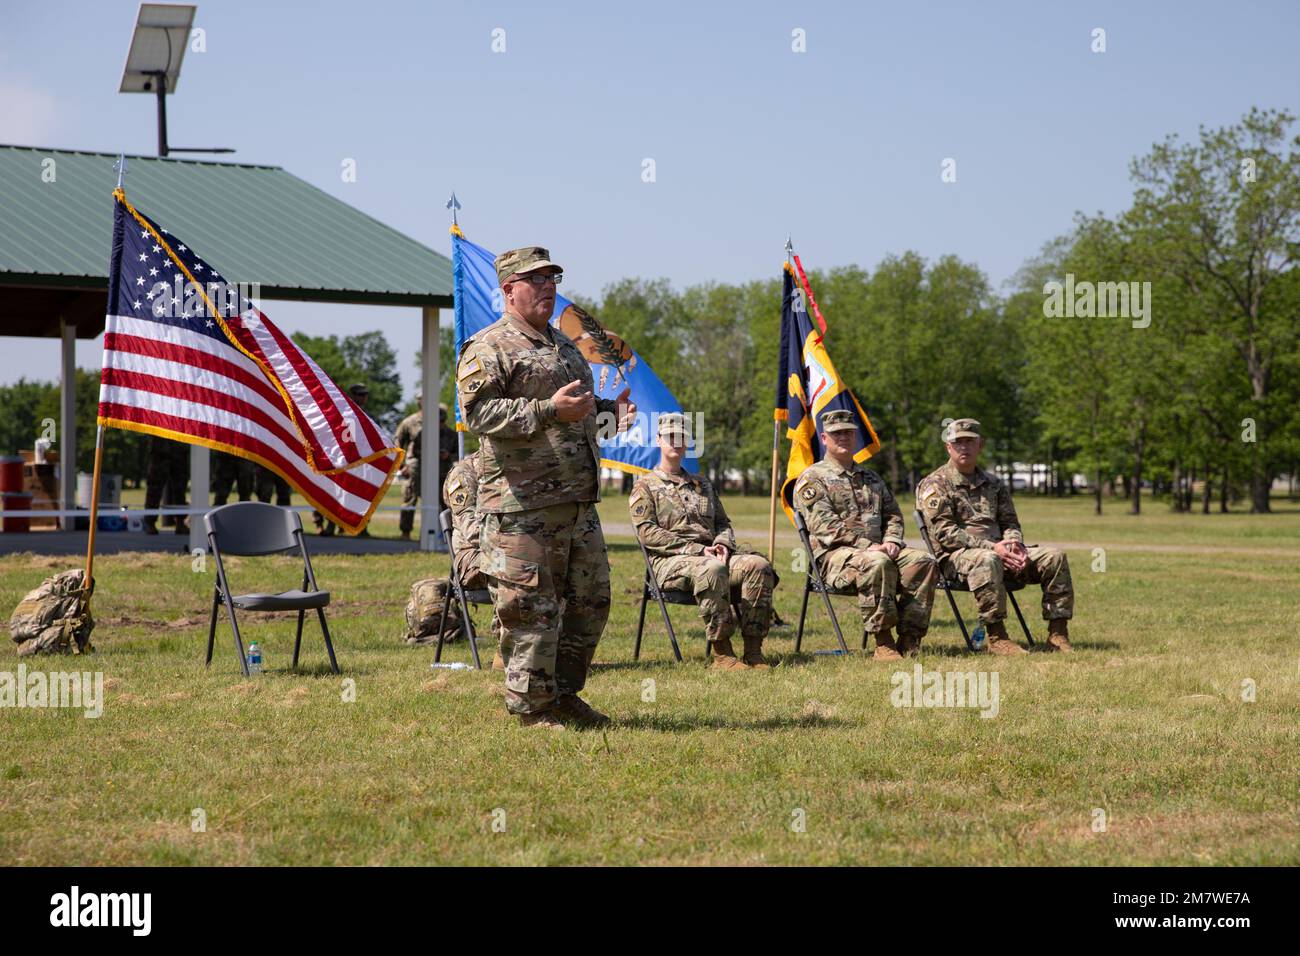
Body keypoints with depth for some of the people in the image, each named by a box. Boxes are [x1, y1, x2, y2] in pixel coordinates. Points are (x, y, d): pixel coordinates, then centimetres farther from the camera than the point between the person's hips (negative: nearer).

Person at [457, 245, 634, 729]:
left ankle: (563, 693, 25)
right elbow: (478, 413, -18)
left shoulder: (564, 344, 22)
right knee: (532, 608, -5)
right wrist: (549, 411, -25)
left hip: (579, 503, 9)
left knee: (591, 601, 12)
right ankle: (532, 704, 5)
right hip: (524, 506, -9)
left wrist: (606, 411, 11)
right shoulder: (488, 349, -6)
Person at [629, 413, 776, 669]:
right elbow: (647, 532, -5)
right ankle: (721, 652, -34)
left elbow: (723, 523, 26)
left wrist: (723, 545, -1)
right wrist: (698, 550, -13)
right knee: (712, 570, -40)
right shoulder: (645, 485, 8)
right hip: (670, 562, -6)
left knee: (758, 564, -24)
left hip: (712, 555, 6)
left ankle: (753, 650, -26)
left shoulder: (701, 484, 28)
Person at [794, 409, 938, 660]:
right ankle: (883, 643, -31)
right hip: (833, 554, -6)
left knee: (923, 562, -20)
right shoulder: (812, 478, 3)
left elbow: (893, 514, 23)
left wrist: (891, 541, -1)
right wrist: (869, 547, -18)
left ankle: (909, 640, -22)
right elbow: (825, 525, -10)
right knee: (877, 563, -38)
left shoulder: (871, 478, 26)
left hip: (876, 550, 6)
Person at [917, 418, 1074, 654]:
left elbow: (1010, 522, 17)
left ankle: (1057, 634, -12)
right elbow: (945, 533, -11)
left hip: (998, 552, 6)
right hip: (955, 556, -6)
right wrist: (991, 547, -20)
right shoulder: (934, 485, 0)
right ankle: (996, 637, -34)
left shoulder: (994, 483, 21)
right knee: (987, 560, -41)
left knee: (1054, 556, -12)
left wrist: (1015, 545, -9)